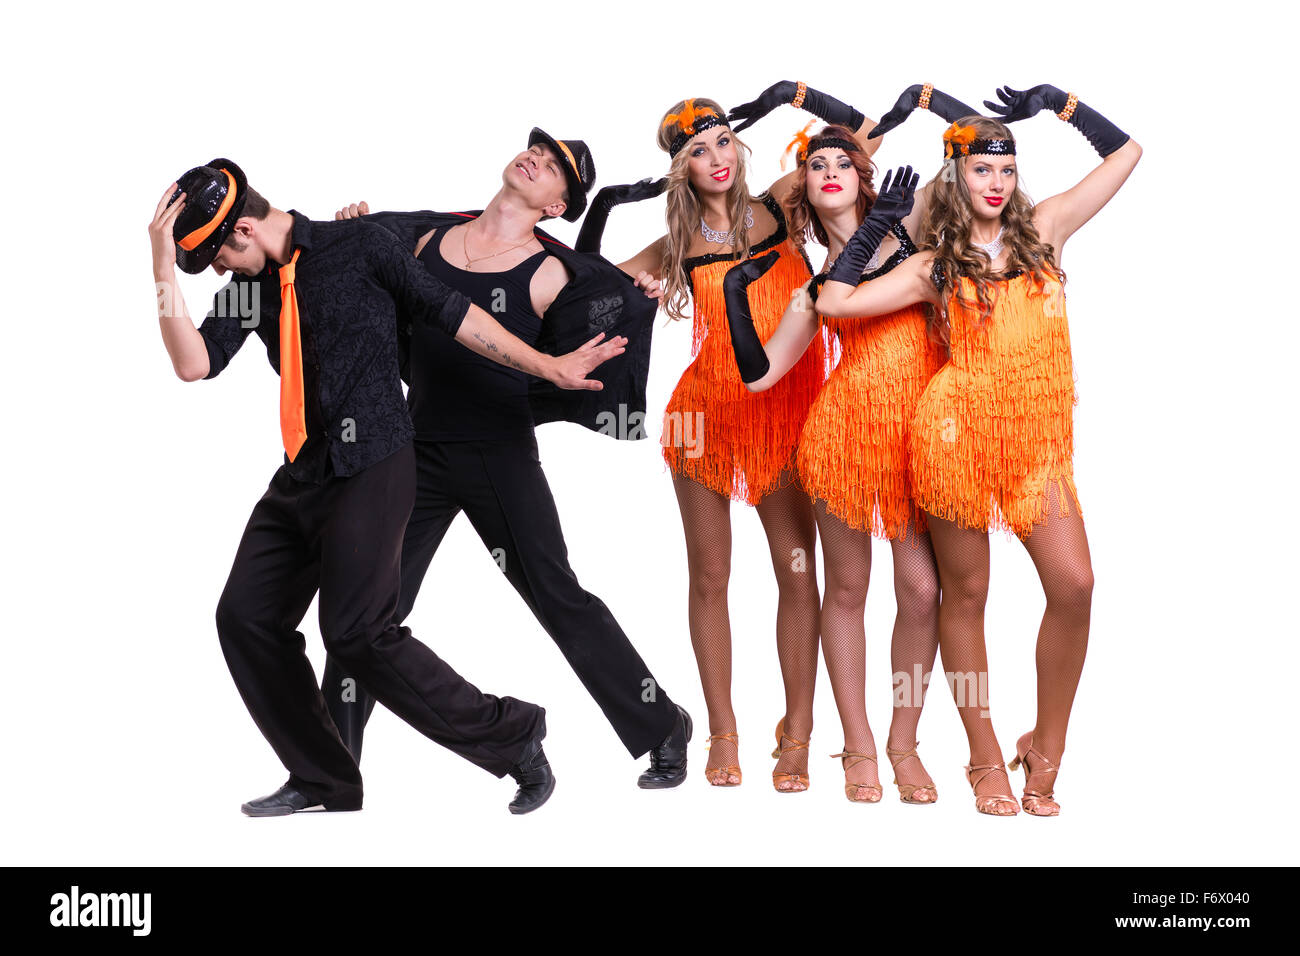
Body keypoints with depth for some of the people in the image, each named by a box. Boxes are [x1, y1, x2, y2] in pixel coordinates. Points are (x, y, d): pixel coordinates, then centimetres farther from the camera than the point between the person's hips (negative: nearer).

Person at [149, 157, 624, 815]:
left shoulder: (359, 247, -3)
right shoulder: (250, 285, 12)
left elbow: (451, 314, -1)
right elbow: (194, 364, -1)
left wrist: (549, 366, -3)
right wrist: (163, 269, -8)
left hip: (372, 468, -7)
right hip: (302, 474, 7)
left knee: (356, 632, -15)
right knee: (246, 616, 3)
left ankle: (511, 737, -1)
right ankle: (322, 781, 16)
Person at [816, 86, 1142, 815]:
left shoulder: (1043, 230, 13)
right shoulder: (934, 266, 7)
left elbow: (1125, 153, 16)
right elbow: (833, 302, 0)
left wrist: (1056, 100, 13)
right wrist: (874, 225, 7)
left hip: (1041, 438, 2)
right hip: (960, 429, -2)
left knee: (1074, 585, -10)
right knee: (966, 591, 4)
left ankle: (1045, 751, 7)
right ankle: (986, 760, 16)